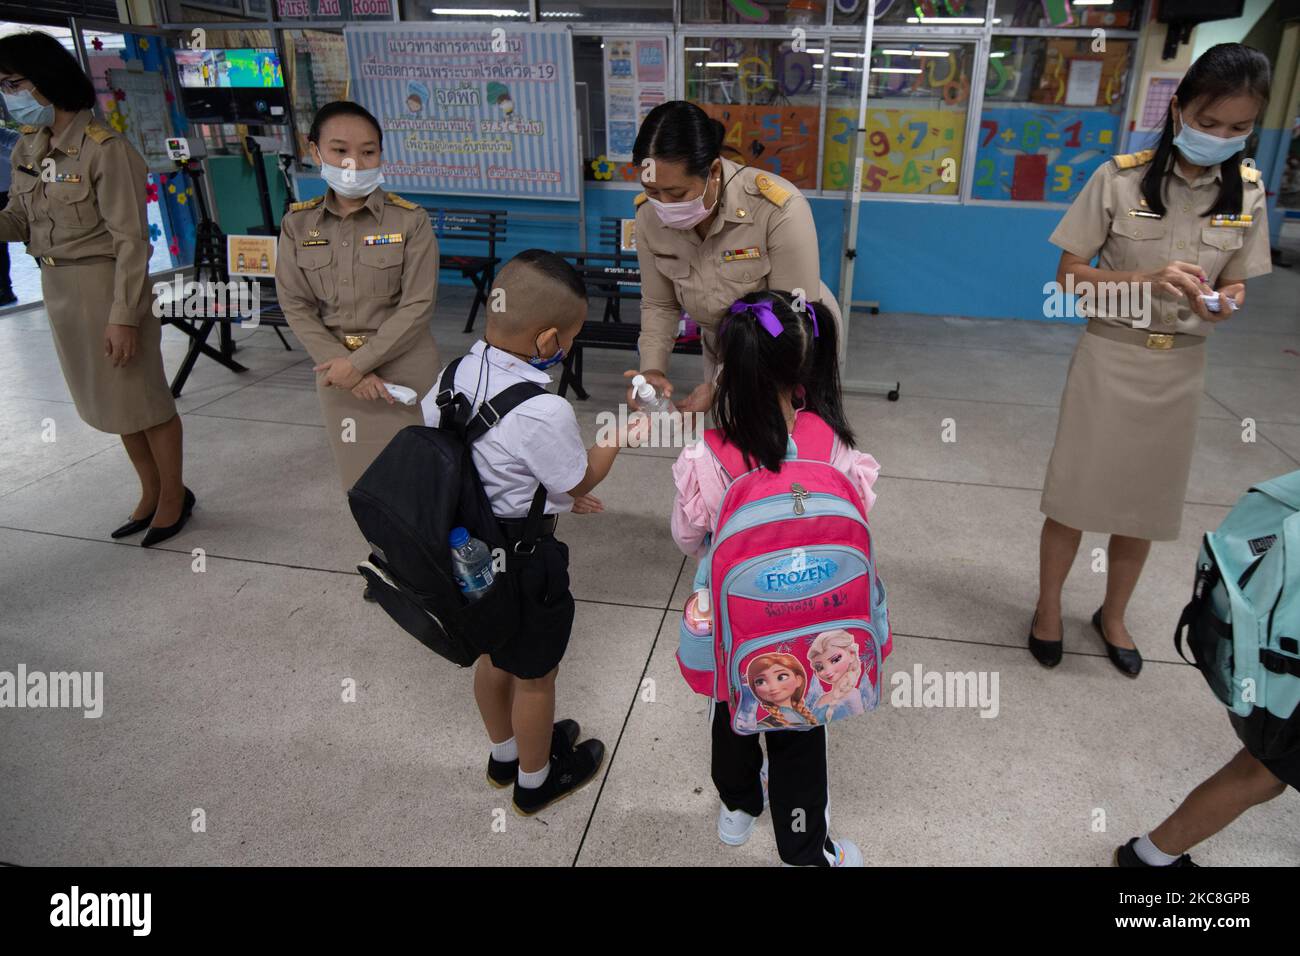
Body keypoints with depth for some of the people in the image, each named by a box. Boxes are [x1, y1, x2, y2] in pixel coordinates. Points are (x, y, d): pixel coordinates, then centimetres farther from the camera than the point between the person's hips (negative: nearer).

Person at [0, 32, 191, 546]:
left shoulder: (105, 149, -15)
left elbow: (131, 239, -17)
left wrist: (123, 315, -19)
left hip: (105, 285, -8)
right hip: (57, 288, 8)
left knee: (141, 397, 3)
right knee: (108, 398, 15)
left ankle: (174, 494, 21)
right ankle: (150, 493, 30)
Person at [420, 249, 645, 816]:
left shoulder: (455, 375, -8)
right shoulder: (543, 412, -31)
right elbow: (581, 480, -15)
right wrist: (620, 436, 3)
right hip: (524, 557, -7)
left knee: (495, 654, 28)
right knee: (535, 675, 16)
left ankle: (505, 754, 52)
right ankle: (535, 781, 41)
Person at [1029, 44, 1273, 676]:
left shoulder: (1247, 193, 1)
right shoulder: (1121, 178, -10)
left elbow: (1233, 284, 8)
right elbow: (1068, 276, -8)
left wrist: (1223, 305, -16)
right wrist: (1148, 280, -23)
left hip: (1181, 367, 4)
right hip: (1110, 357, -3)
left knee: (1147, 501, 13)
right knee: (1077, 491, 4)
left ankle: (1112, 616, 33)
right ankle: (1048, 607, 26)